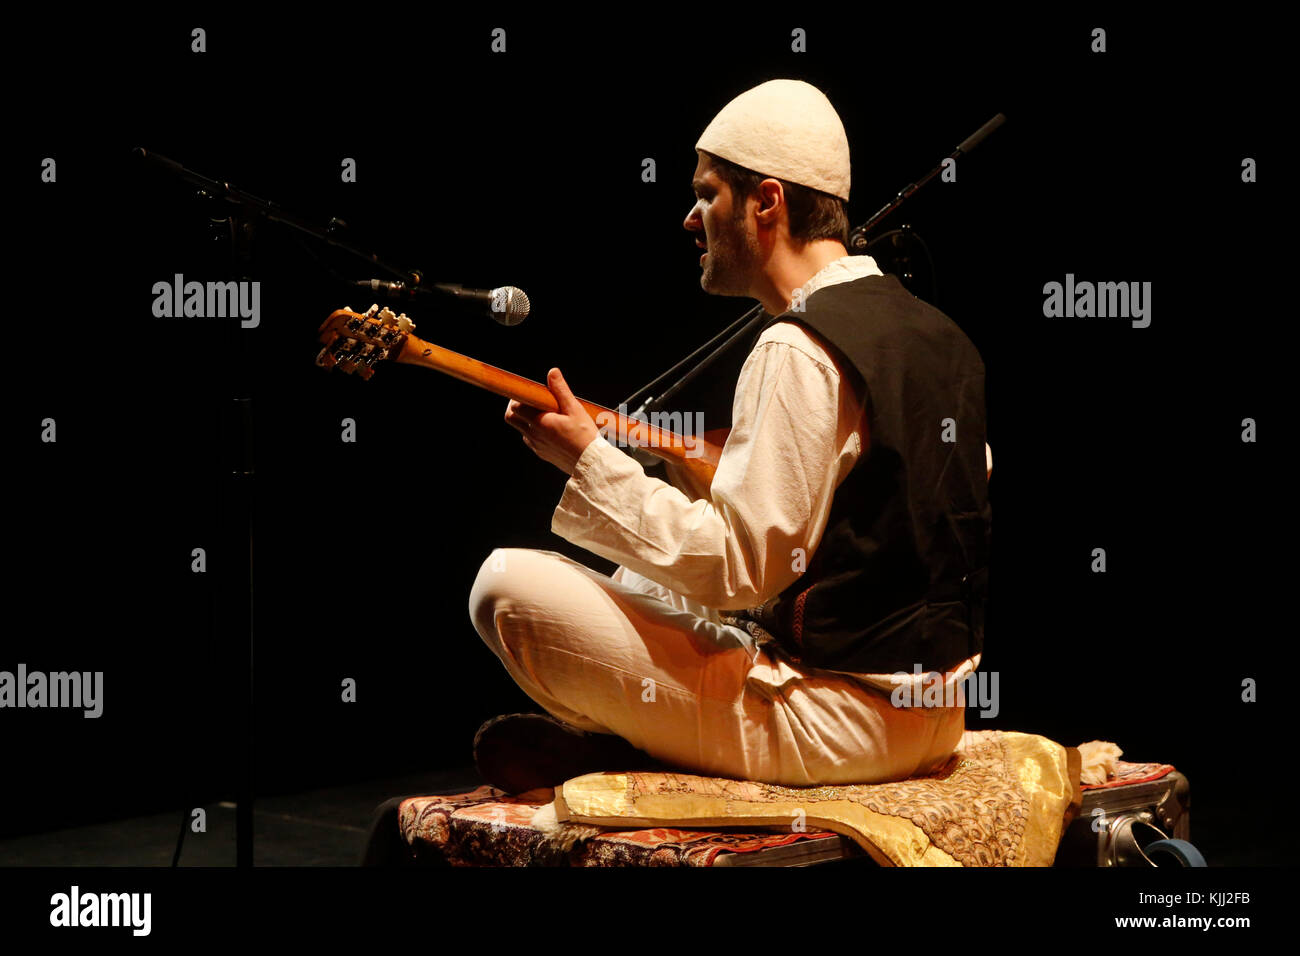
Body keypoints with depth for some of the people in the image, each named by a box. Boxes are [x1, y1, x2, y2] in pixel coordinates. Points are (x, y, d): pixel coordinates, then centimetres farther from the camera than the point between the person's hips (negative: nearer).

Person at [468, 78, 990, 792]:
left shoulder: (800, 351, -19)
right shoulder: (935, 332, 9)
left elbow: (736, 567, -22)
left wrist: (588, 458, -12)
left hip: (837, 721, -10)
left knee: (507, 586, -11)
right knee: (640, 582, 30)